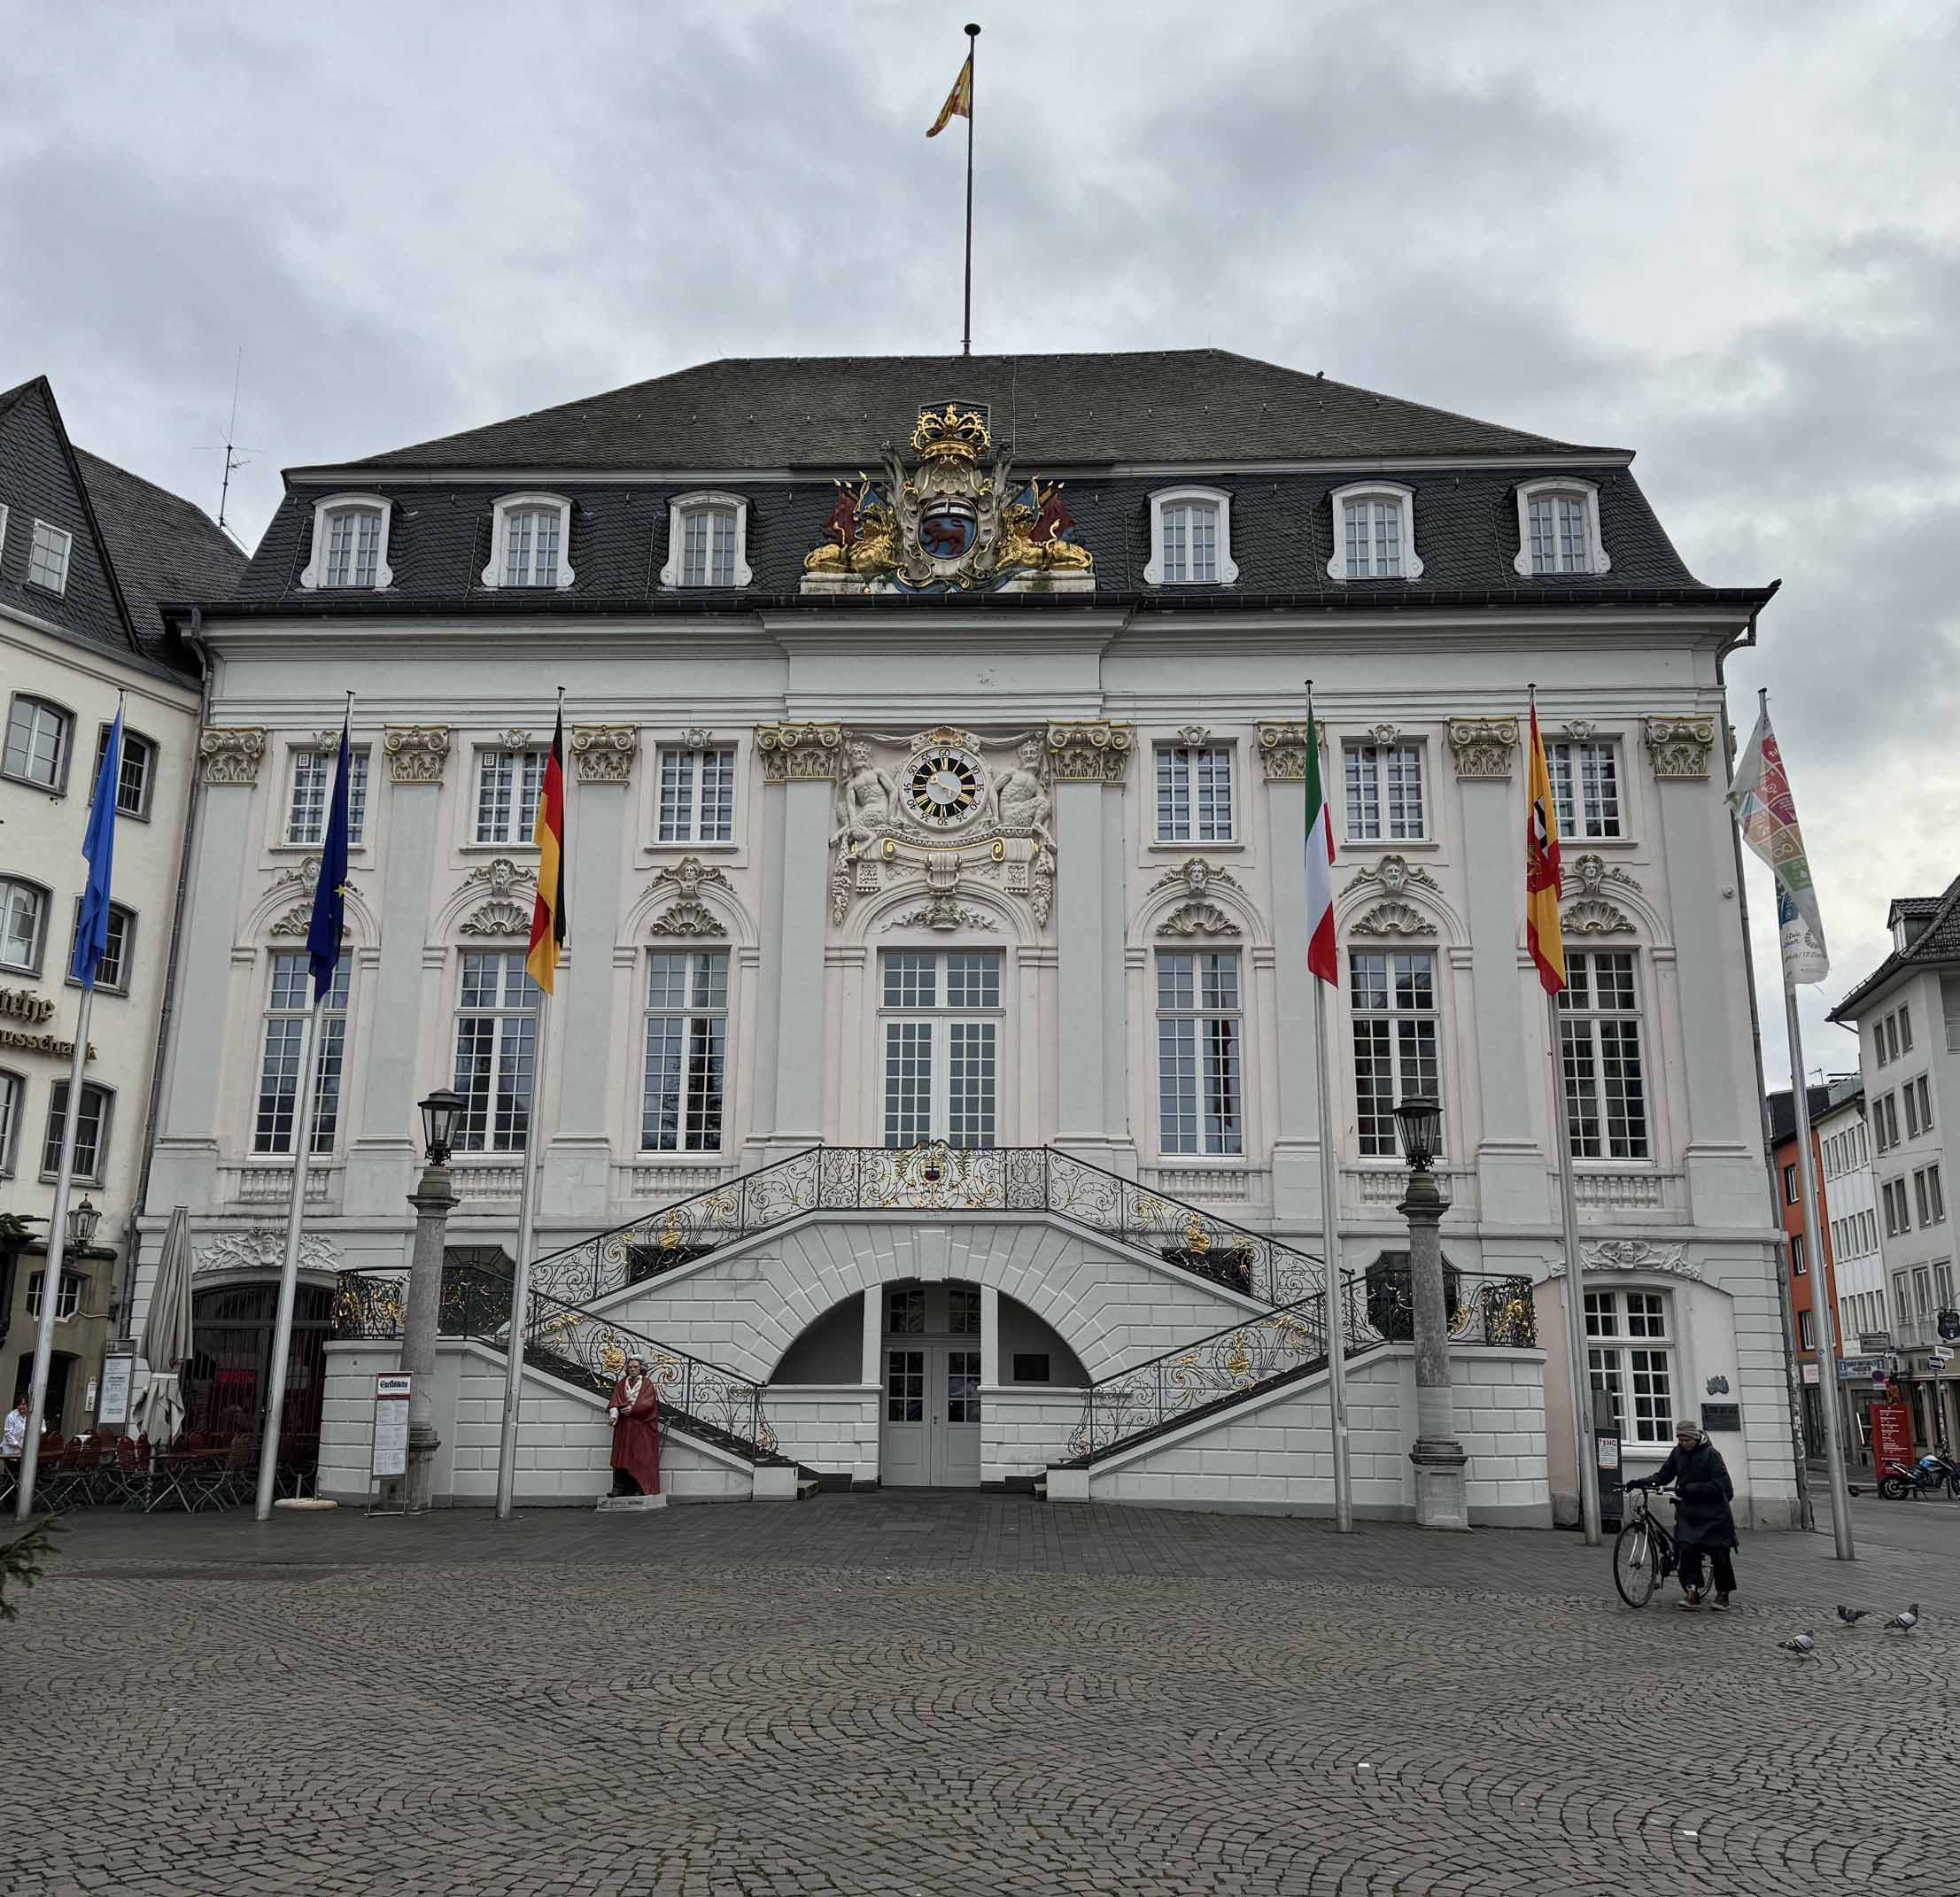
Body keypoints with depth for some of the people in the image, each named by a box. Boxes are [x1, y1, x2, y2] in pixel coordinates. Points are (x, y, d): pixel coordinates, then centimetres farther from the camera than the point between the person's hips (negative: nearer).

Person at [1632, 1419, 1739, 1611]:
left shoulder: (1711, 1454, -12)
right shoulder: (1678, 1453, 4)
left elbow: (1719, 1485, -19)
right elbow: (1663, 1475, 7)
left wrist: (1690, 1488, -27)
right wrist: (1640, 1483, -8)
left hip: (1713, 1513, -4)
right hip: (1688, 1512, 4)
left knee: (1719, 1553, 2)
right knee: (1687, 1550, -11)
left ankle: (1723, 1593, 19)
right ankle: (1692, 1592, -9)